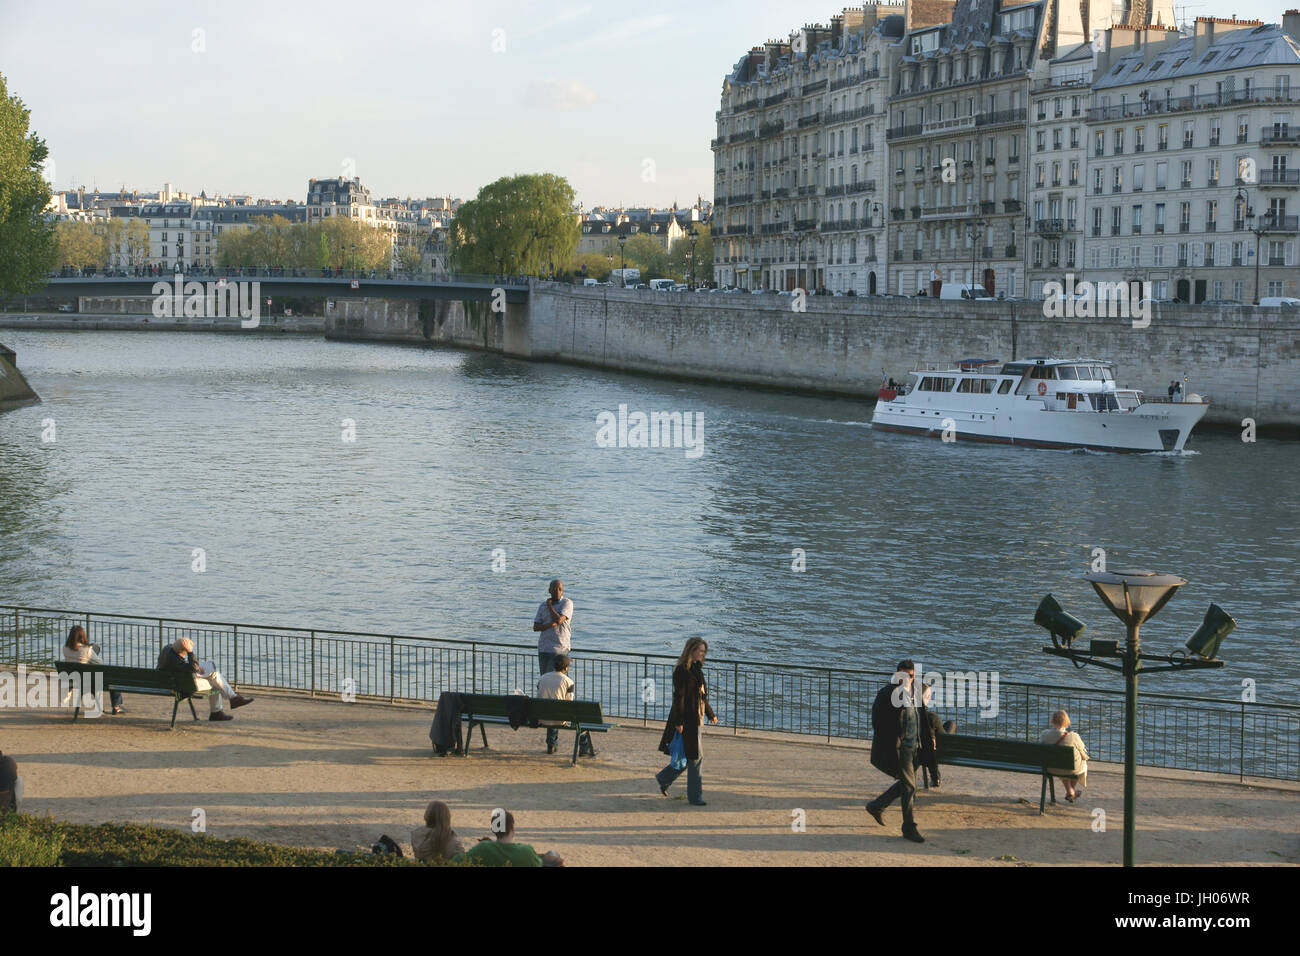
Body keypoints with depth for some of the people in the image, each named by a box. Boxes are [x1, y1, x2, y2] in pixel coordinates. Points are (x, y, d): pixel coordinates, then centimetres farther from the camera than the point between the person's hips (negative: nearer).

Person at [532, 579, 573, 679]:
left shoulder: (567, 603, -5)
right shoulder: (543, 605, 9)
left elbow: (559, 620, -20)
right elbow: (535, 627, 2)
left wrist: (550, 606, -6)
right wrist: (551, 624, -15)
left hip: (559, 647, -5)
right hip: (543, 647, 5)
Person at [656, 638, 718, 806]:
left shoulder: (697, 669, 14)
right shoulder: (681, 670, -14)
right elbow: (679, 697, -18)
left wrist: (711, 714, 29)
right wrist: (679, 722, -22)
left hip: (696, 718, 9)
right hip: (686, 719, -9)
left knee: (691, 756, 14)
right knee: (695, 756, -5)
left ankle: (663, 779, 28)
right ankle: (694, 797, 2)